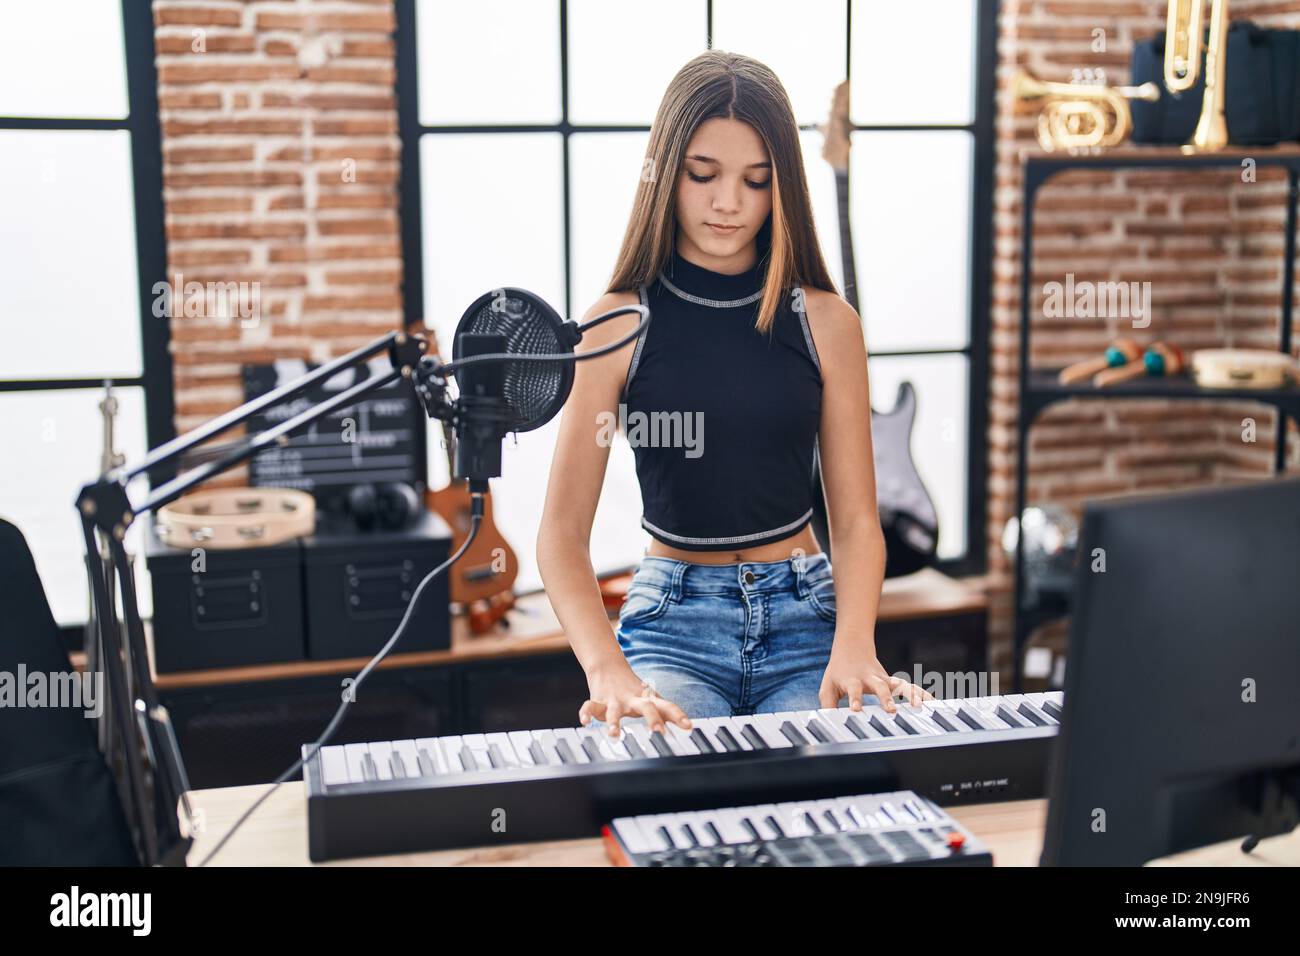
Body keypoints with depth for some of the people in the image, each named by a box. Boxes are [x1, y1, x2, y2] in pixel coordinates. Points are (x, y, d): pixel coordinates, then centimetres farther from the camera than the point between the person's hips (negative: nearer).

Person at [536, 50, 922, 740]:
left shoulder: (826, 322, 3)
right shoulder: (617, 326, -3)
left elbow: (855, 521, 2)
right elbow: (562, 533, -6)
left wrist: (854, 648, -17)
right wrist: (609, 673, -23)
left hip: (805, 614, 2)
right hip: (673, 620, -2)